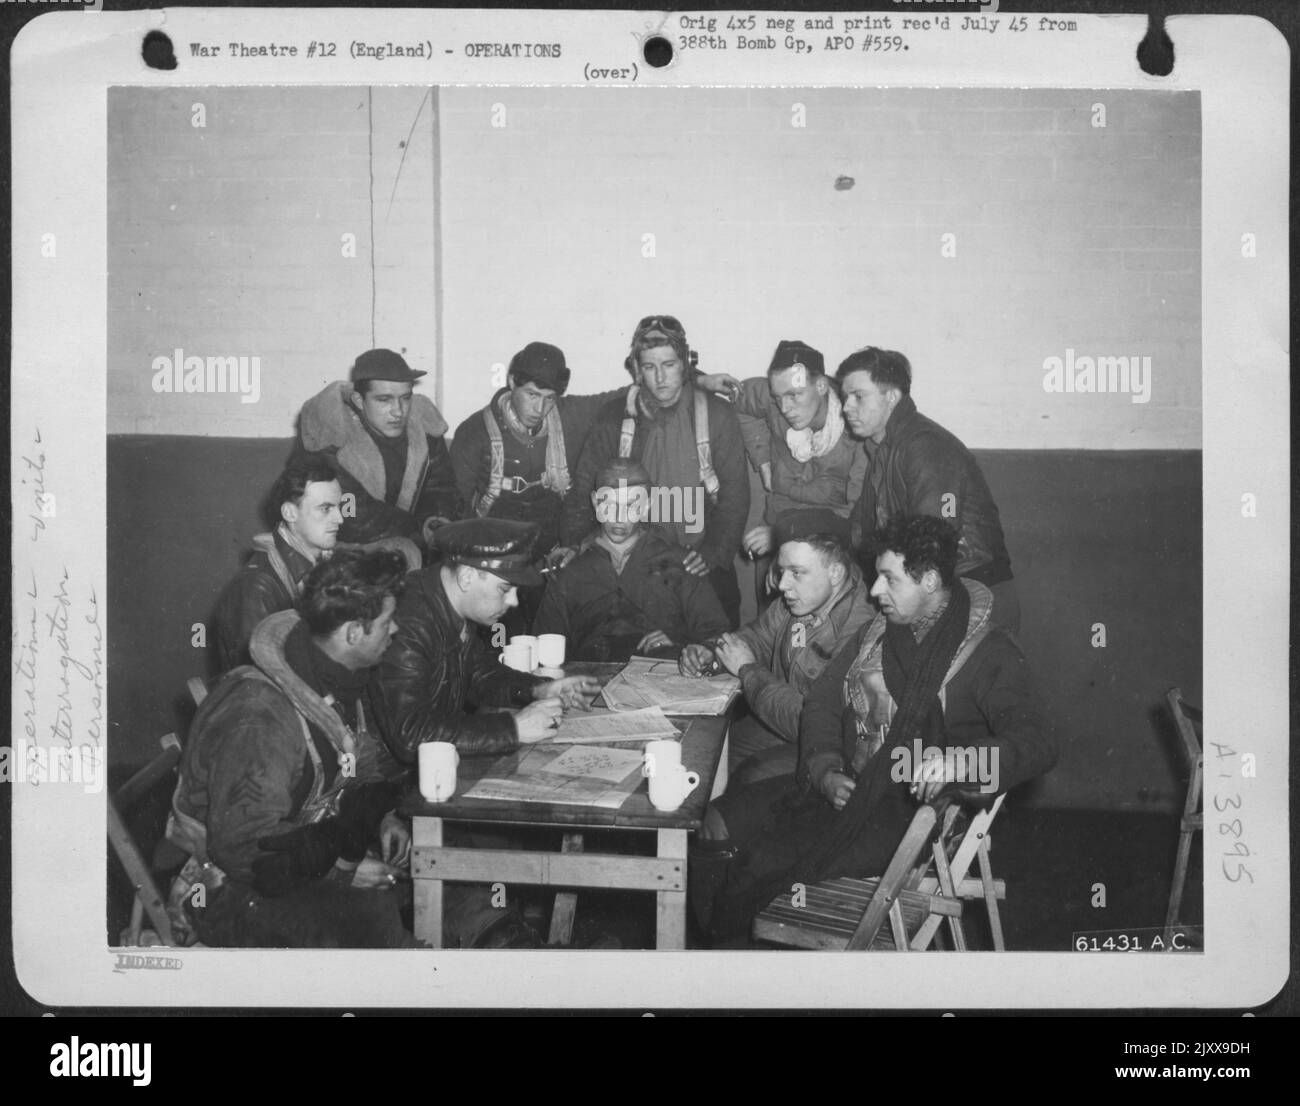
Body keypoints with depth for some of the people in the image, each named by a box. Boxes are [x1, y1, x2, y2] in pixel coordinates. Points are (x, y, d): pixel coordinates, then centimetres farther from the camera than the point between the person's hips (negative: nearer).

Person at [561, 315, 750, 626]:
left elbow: (735, 492, -2)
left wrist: (715, 553, -12)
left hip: (701, 567, 0)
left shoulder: (716, 414, -1)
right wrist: (571, 543, -9)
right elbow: (586, 485, 4)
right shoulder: (614, 417, 3)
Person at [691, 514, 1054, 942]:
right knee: (721, 822, -8)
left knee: (773, 857, -27)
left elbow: (1037, 745, -19)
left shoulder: (989, 652, -8)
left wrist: (956, 761, -38)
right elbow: (821, 703, 17)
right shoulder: (875, 634, 14)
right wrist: (825, 772, -3)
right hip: (843, 788, 7)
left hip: (914, 808, -7)